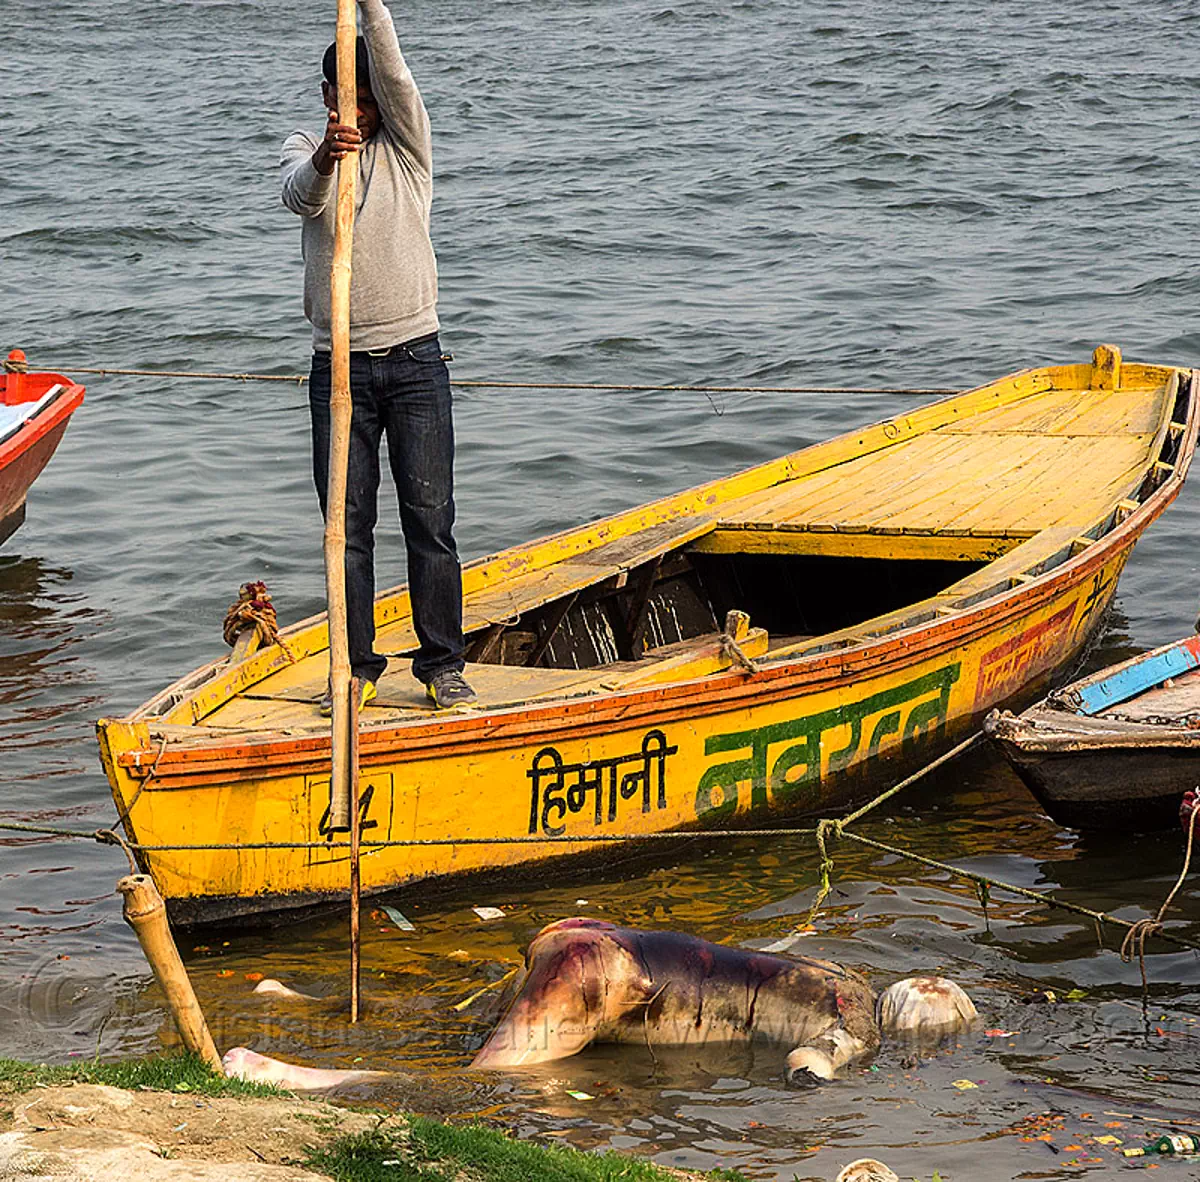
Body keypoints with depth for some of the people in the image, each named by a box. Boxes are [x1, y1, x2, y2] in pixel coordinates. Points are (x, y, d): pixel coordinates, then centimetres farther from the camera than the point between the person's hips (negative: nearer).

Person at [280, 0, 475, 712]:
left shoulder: (407, 145, 4)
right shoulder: (306, 150, 6)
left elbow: (396, 77, -16)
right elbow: (300, 194, -19)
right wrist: (323, 157, -42)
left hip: (415, 361, -1)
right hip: (339, 369, 1)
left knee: (431, 520, -2)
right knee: (348, 527, 3)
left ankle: (443, 664, 6)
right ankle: (357, 667, 11)